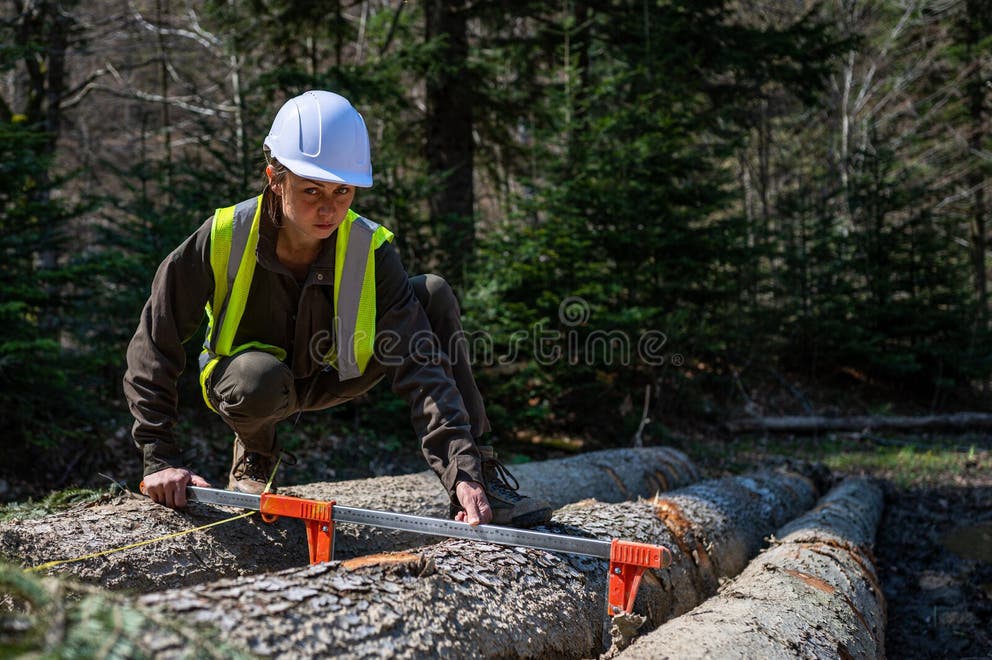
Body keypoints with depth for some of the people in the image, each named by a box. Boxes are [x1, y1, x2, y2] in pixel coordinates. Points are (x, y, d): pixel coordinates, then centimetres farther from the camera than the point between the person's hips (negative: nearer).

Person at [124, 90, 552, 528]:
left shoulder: (370, 251, -24)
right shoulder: (223, 239, -27)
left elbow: (420, 366, -30)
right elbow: (154, 345, -19)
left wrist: (461, 473, -41)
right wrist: (161, 458, -25)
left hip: (326, 380, 2)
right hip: (244, 388, -2)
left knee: (434, 295, -19)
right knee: (260, 379, -41)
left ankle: (478, 473, -14)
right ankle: (254, 453, -1)